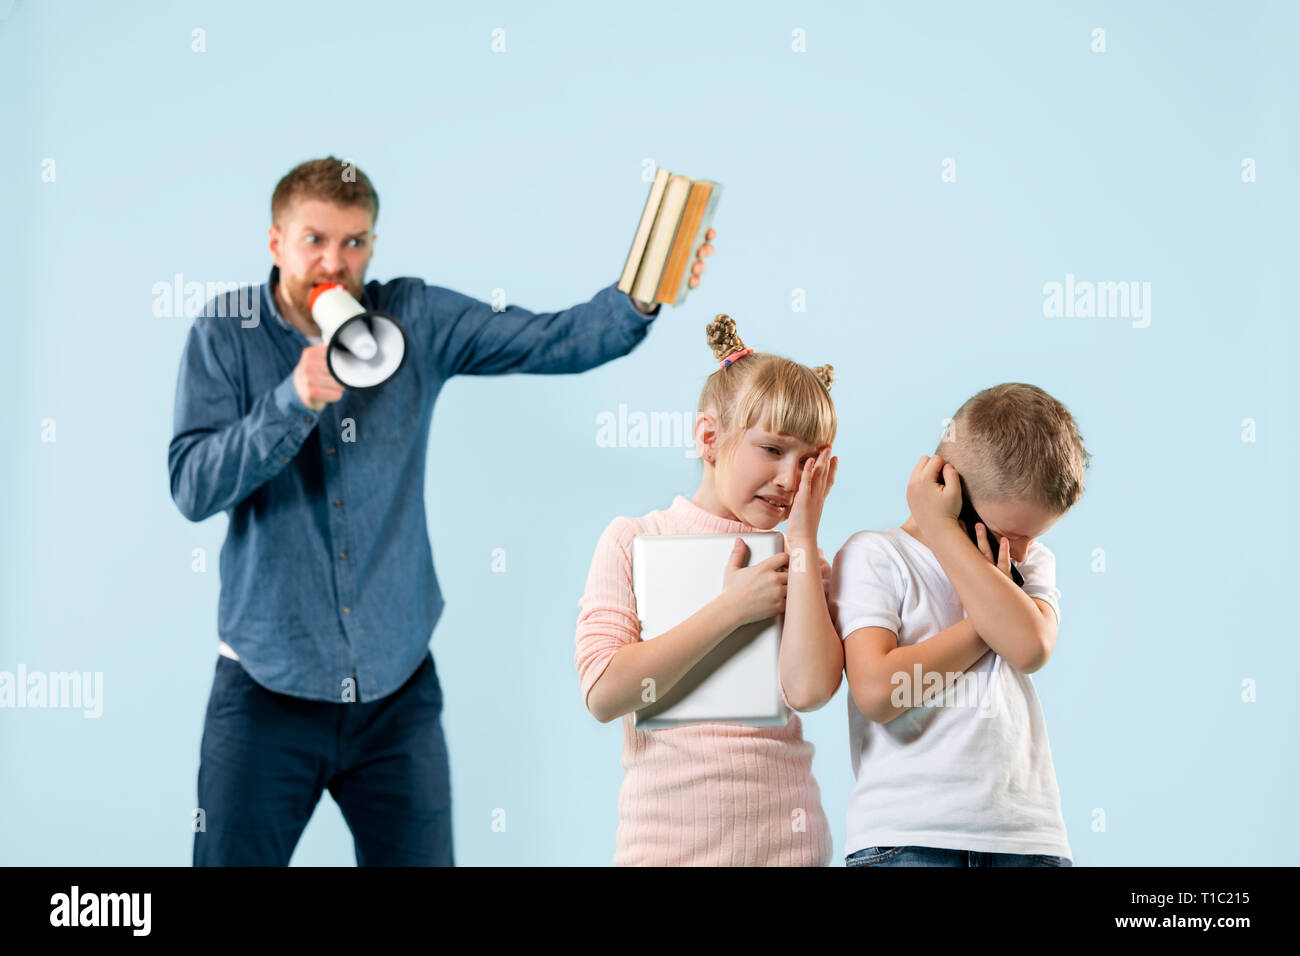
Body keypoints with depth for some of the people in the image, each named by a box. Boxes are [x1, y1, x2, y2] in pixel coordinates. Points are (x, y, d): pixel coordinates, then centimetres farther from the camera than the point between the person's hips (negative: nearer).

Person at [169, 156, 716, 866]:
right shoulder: (225, 335, -2)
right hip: (269, 687, -1)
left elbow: (552, 341, -8)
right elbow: (193, 488, -12)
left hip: (398, 688, 2)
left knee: (418, 858, 8)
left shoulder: (415, 320, 1)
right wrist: (295, 400, -23)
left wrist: (642, 298, -25)